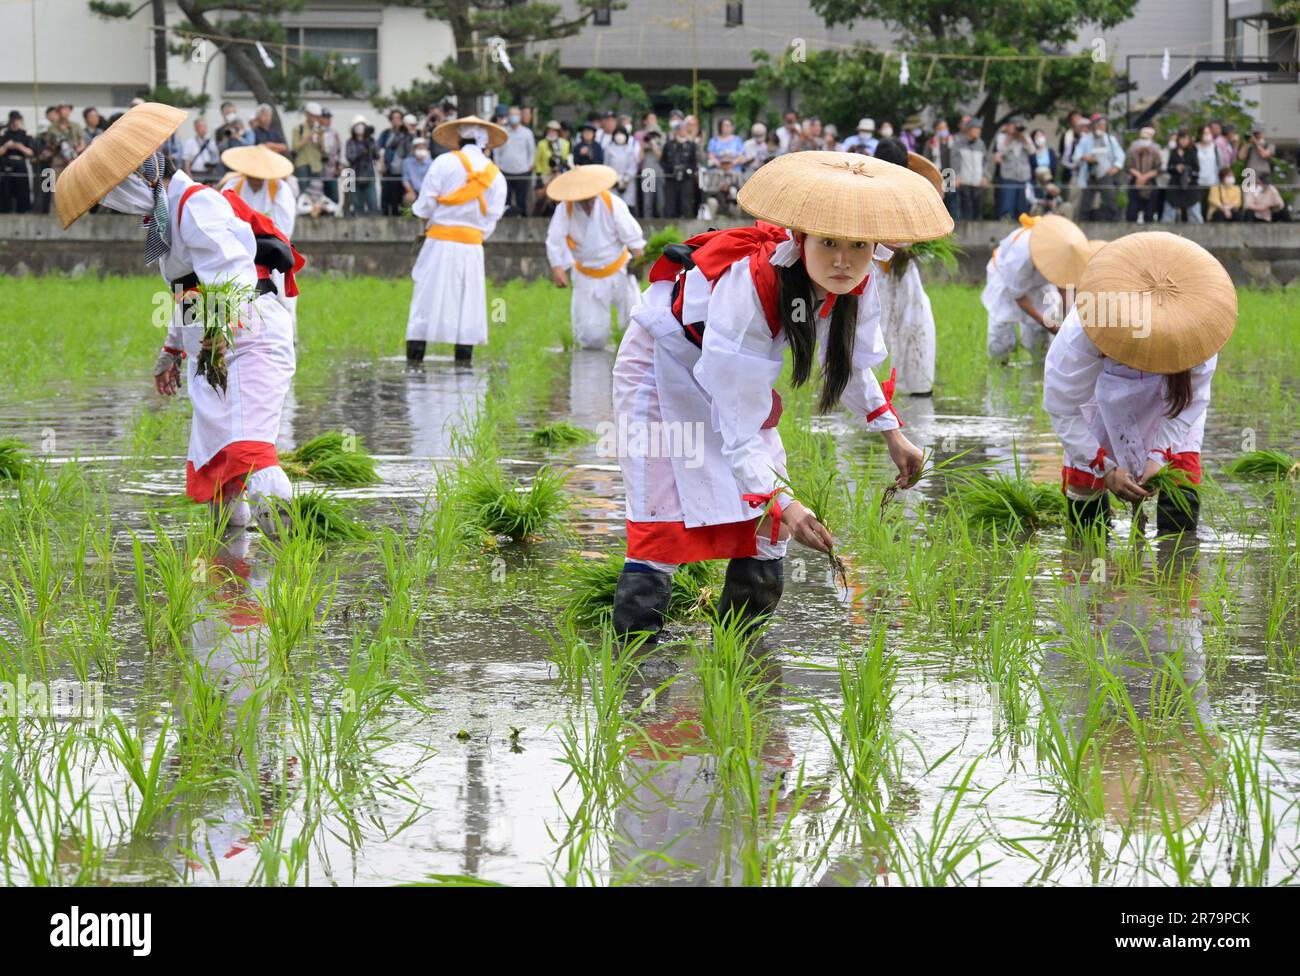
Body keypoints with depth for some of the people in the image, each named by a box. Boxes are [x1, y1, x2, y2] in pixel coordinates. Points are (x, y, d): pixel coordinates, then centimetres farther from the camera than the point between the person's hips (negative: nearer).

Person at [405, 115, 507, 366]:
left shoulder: (445, 162, -3)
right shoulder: (496, 176, 8)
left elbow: (425, 206, -4)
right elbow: (490, 222, 6)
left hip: (440, 242, -2)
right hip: (472, 246, 2)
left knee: (427, 300, 1)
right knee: (468, 307, 6)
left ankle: (413, 361, -1)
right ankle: (463, 362, 3)